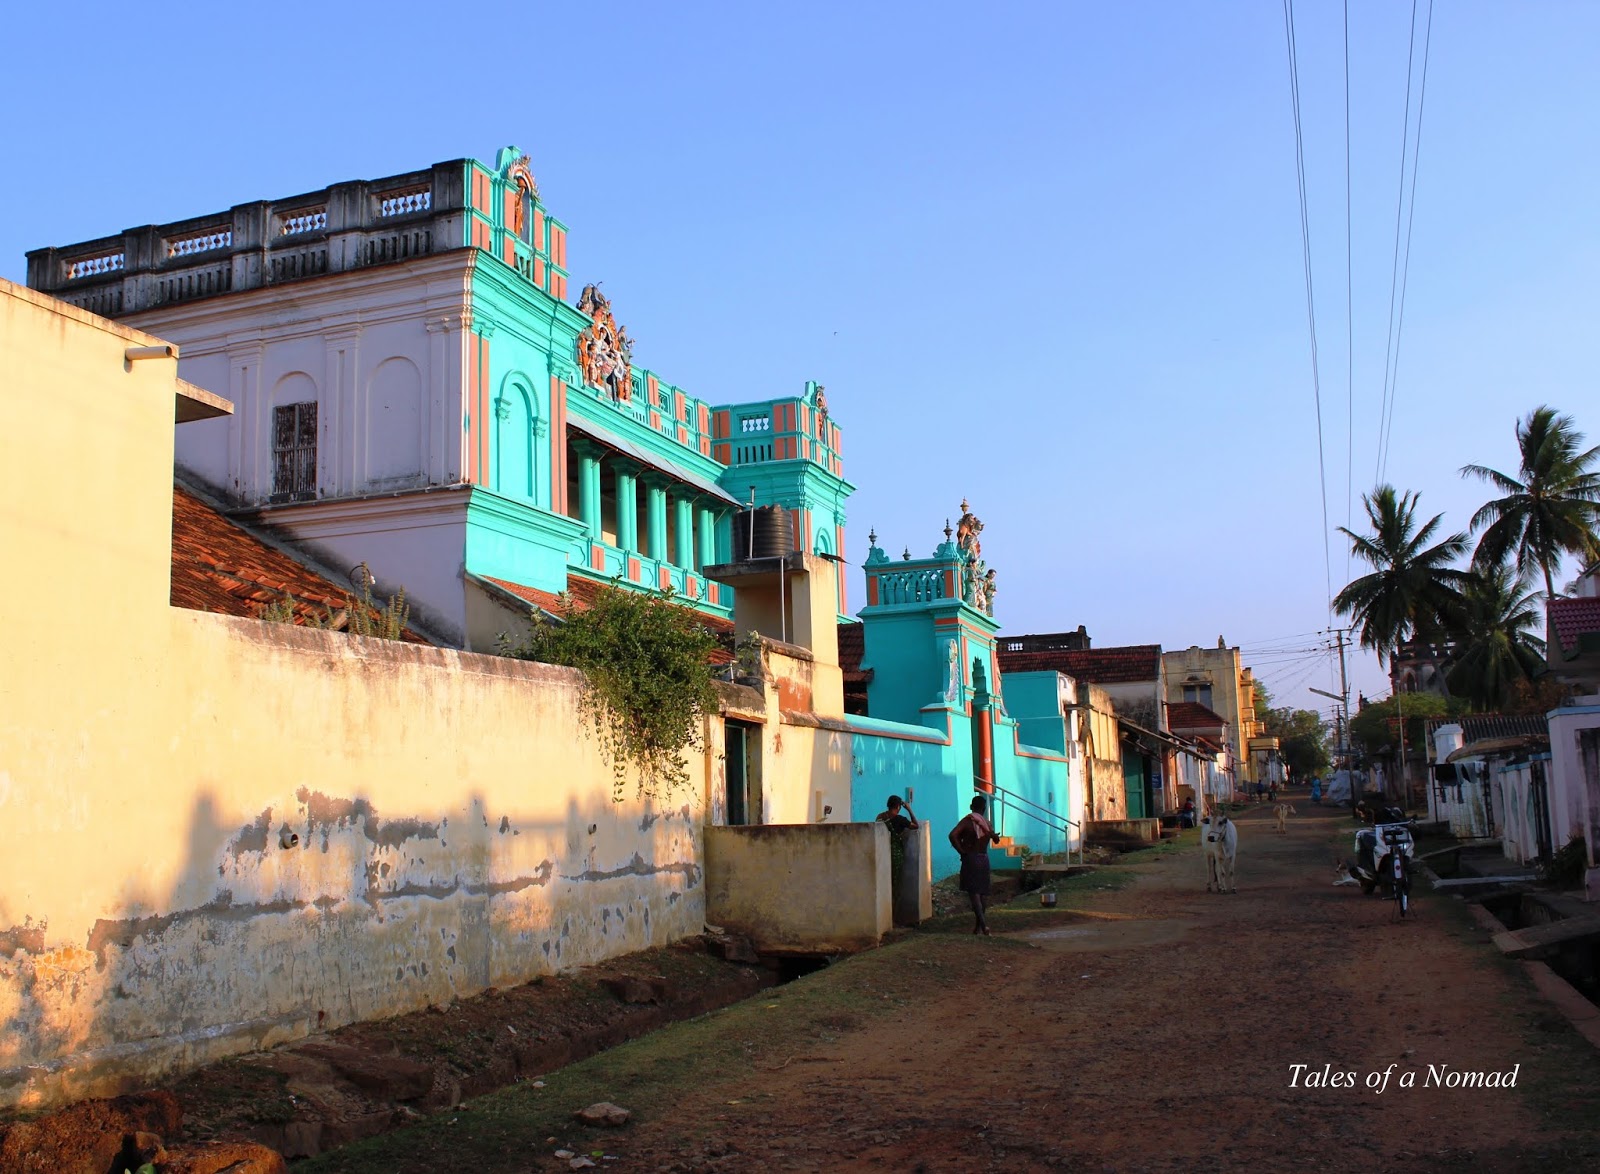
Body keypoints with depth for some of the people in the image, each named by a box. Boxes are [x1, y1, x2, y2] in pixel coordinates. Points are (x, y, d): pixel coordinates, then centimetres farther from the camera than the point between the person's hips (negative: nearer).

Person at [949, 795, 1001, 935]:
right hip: (984, 859, 4)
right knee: (982, 891, 11)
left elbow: (953, 835, -23)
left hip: (970, 859, -4)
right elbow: (996, 840, 14)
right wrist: (993, 835, 36)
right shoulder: (987, 823, 4)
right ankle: (979, 924, 16)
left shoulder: (967, 820, -8)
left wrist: (961, 851, -13)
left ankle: (983, 924, -21)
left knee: (973, 892, -7)